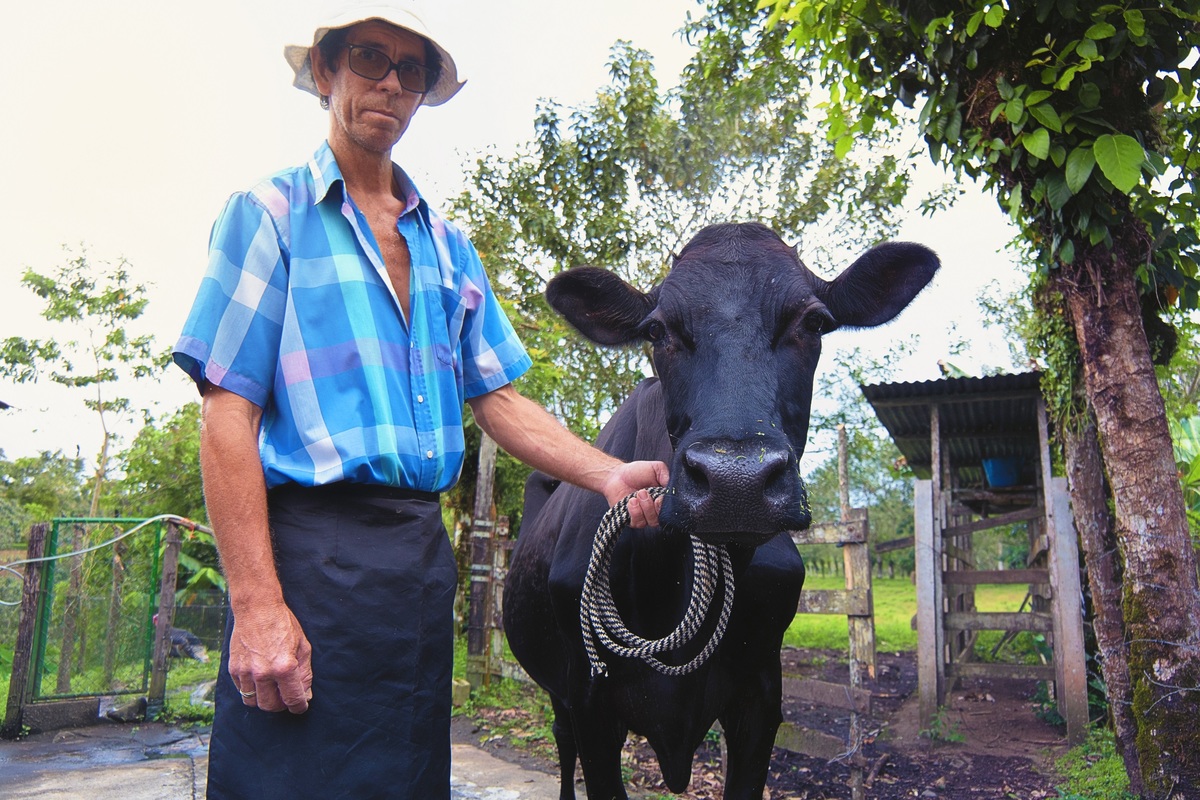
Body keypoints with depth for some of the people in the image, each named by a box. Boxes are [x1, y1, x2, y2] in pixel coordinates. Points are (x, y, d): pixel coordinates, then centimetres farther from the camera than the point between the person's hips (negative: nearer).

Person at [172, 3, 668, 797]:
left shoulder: (449, 245, 15)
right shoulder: (271, 213, 1)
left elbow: (498, 398, 12)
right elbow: (229, 413, -7)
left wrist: (607, 473, -3)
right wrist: (256, 602, -16)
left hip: (424, 548, 5)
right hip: (311, 546, -5)